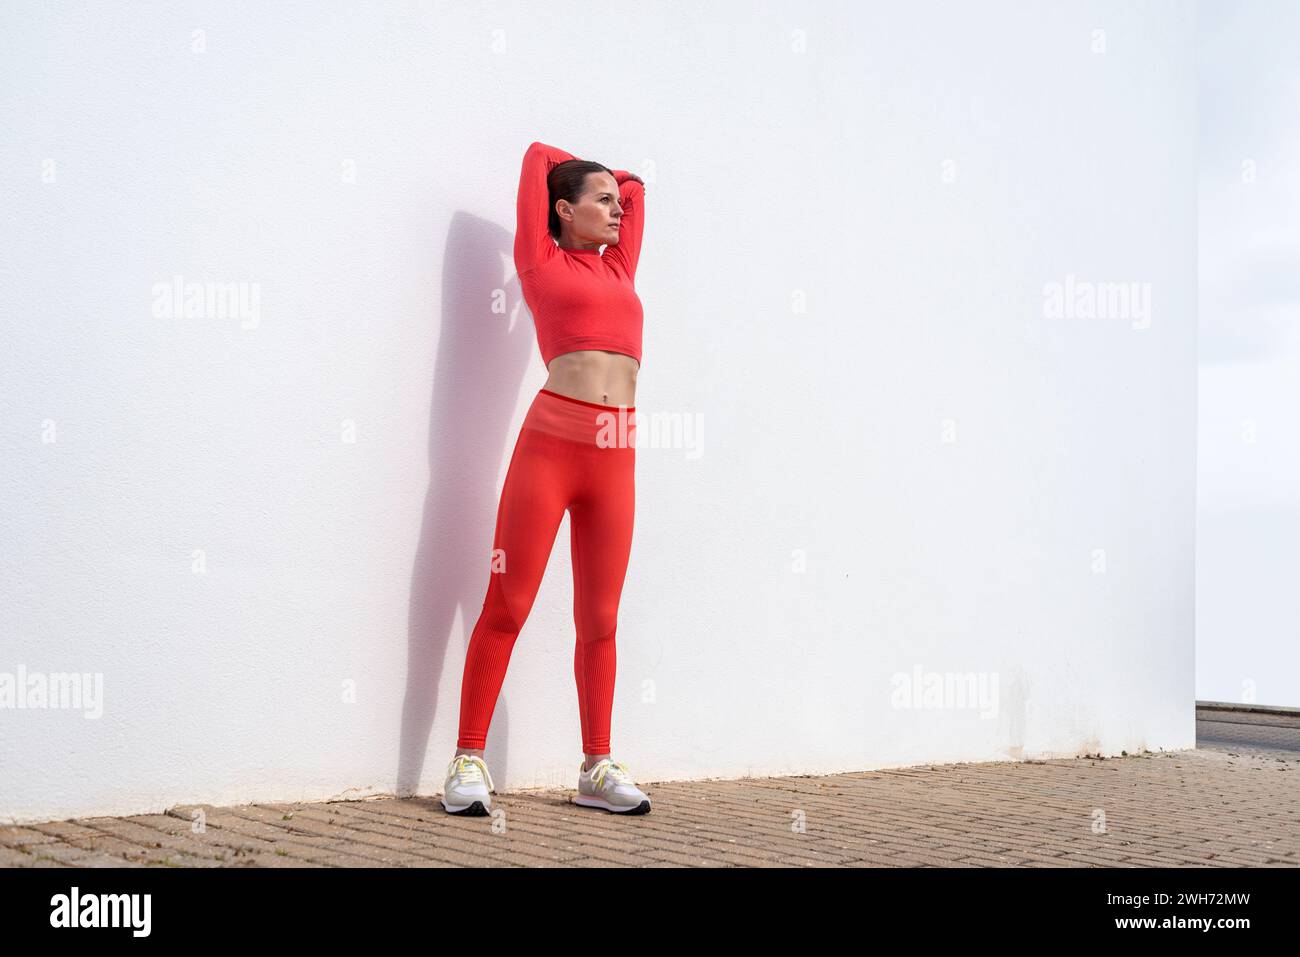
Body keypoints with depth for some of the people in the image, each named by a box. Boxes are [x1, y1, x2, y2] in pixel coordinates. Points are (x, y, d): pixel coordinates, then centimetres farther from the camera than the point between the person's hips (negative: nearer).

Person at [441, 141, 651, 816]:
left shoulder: (618, 268, 23)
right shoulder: (542, 262, 10)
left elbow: (636, 187, 35)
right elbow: (537, 156, 18)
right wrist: (570, 172, 35)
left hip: (615, 456, 5)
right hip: (551, 439, -5)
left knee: (599, 618, 7)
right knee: (508, 605, -4)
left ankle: (596, 768, 15)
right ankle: (468, 760, 3)